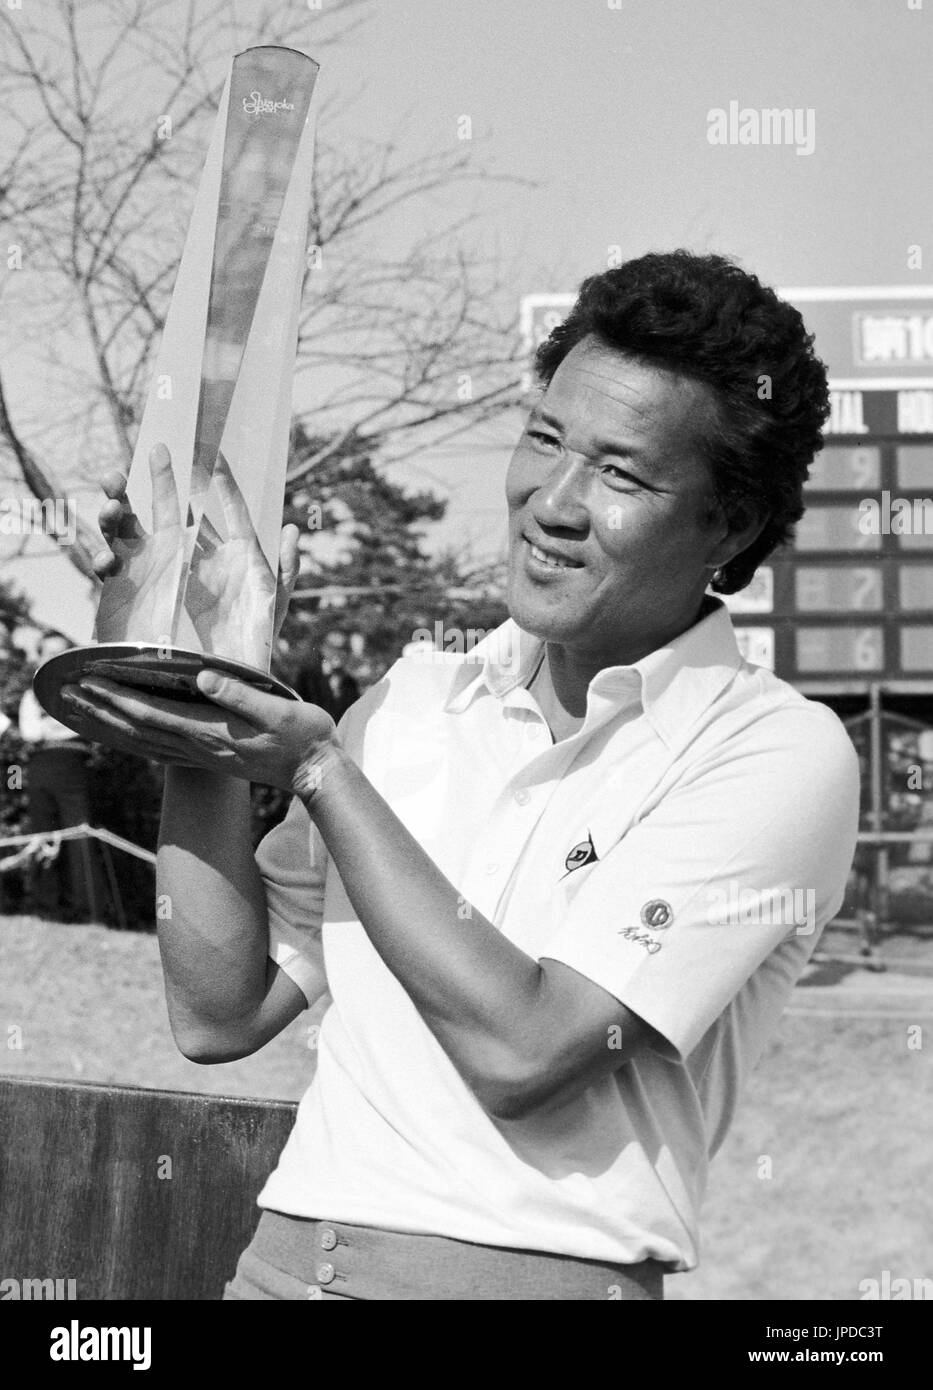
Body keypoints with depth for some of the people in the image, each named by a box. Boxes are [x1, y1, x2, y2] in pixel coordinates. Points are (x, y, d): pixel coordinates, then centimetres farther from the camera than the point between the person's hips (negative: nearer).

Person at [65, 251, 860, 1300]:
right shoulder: (417, 701, 9)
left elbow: (520, 1050, -14)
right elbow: (220, 1014, 7)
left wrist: (316, 769, -10)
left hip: (534, 1268, -4)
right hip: (284, 1253, 4)